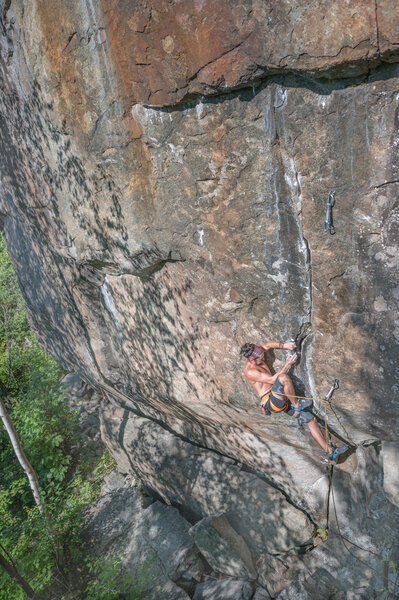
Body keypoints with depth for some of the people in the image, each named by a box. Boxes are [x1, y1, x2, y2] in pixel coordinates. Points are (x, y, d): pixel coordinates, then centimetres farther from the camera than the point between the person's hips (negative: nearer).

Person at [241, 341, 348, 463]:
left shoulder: (256, 357, 7)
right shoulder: (249, 371, -16)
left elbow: (267, 345, 16)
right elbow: (272, 379, -18)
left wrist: (283, 345, -2)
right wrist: (288, 364, -14)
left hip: (282, 399, 9)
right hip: (271, 402, -9)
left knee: (311, 418, 2)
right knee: (283, 377, -34)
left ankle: (330, 452, 8)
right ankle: (296, 404, -14)